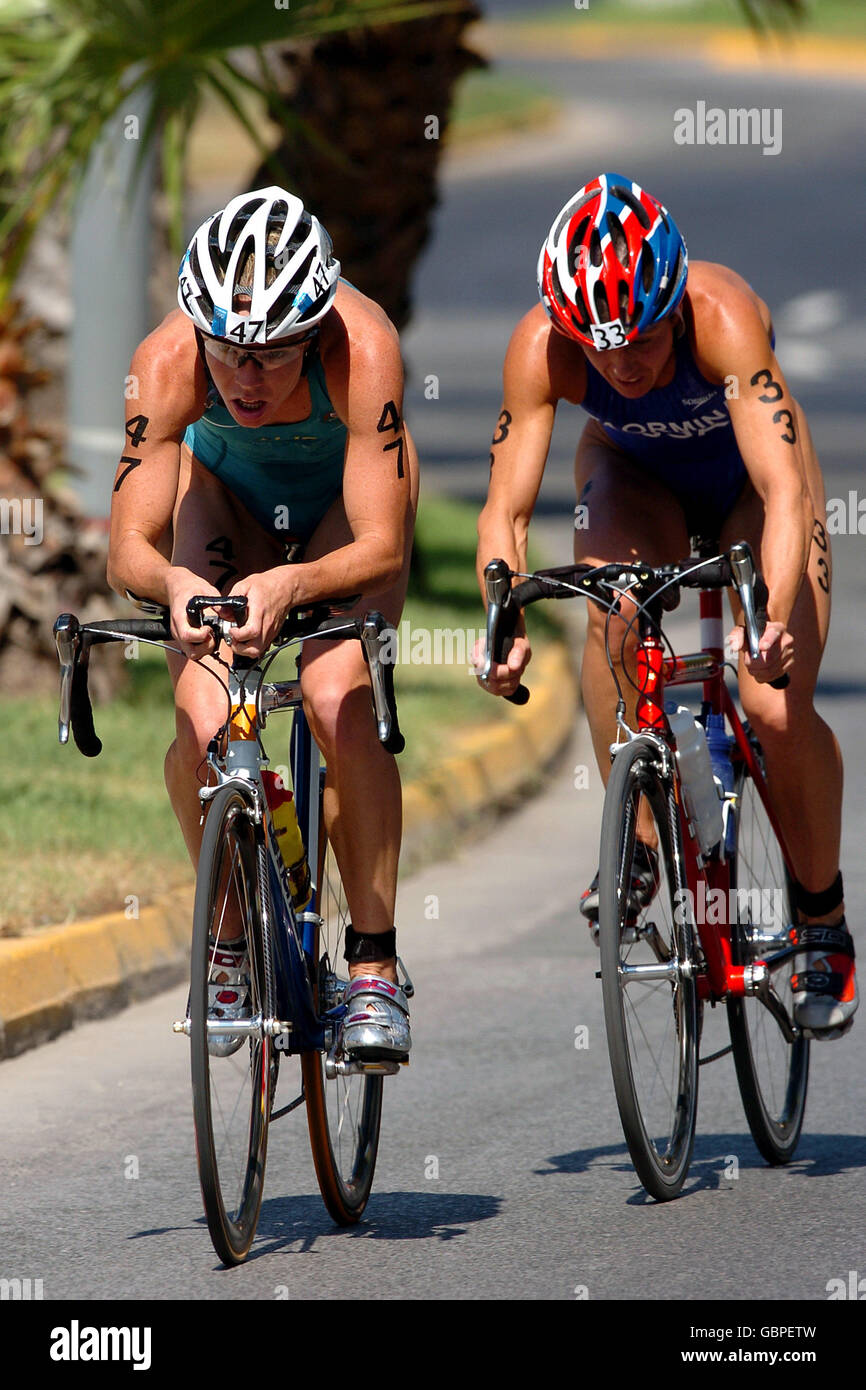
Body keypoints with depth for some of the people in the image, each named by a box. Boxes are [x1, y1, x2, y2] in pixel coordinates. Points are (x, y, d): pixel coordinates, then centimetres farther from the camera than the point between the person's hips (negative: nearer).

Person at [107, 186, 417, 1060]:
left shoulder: (360, 347, -40)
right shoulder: (168, 361, -35)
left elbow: (381, 546, -41)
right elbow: (127, 550, -36)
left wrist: (291, 586, -60)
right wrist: (174, 586, -59)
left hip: (343, 494, -2)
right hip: (225, 483, 2)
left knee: (338, 703, -26)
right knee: (202, 725, -20)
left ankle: (374, 968, -13)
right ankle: (230, 942, 5)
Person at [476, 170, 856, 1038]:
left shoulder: (723, 317, -40)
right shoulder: (542, 347, -32)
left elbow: (784, 489, -47)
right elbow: (505, 511, -31)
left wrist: (773, 620, -62)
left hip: (744, 476, -2)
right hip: (635, 473, 2)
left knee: (778, 710, -17)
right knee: (614, 607, -32)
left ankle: (823, 922, 7)